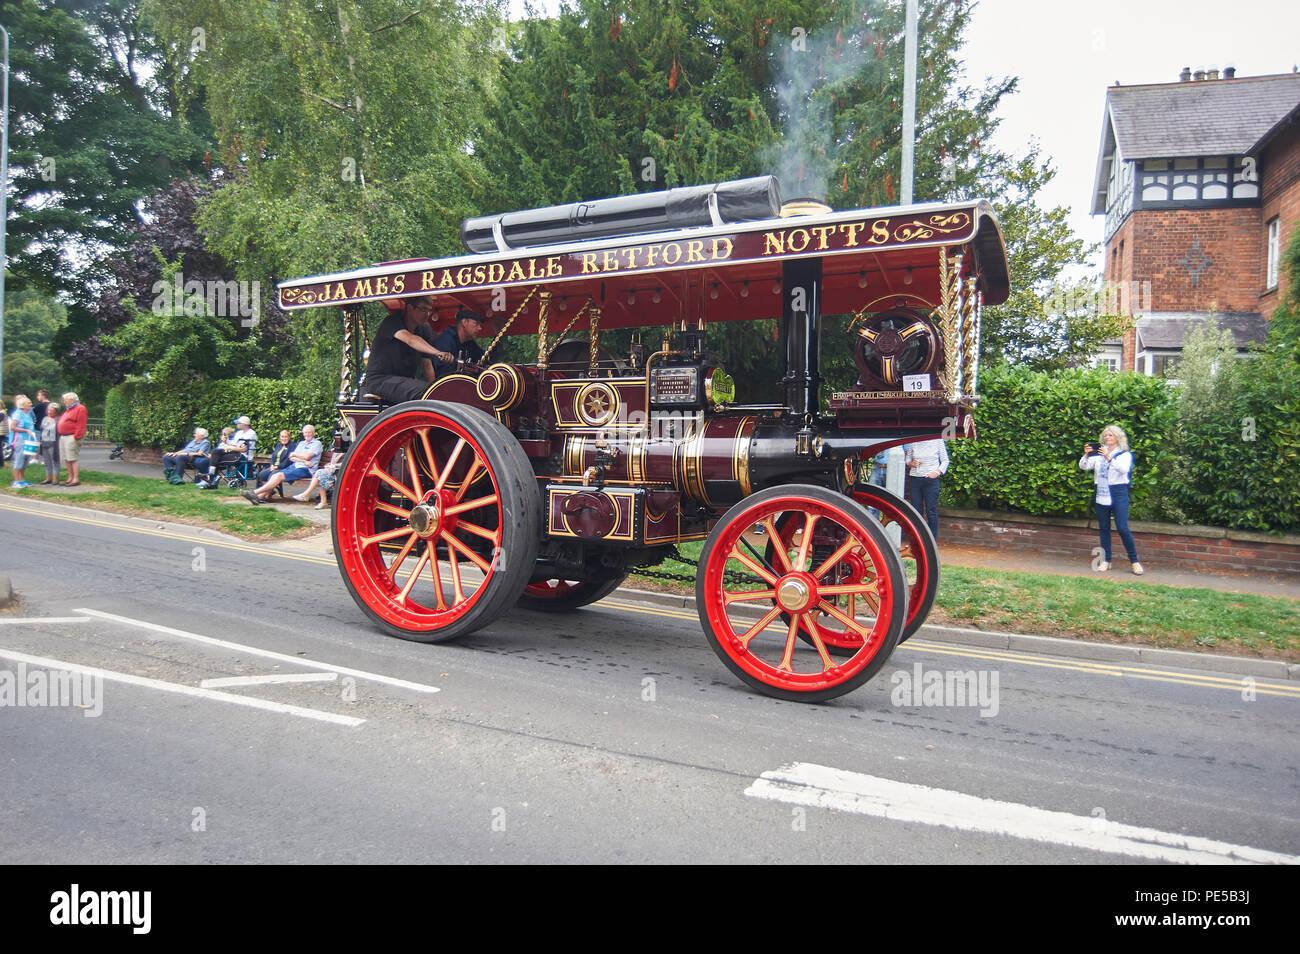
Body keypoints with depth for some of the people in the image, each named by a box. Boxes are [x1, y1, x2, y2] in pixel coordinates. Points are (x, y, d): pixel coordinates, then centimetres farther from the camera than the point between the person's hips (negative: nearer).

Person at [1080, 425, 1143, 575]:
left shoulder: (1125, 454, 2)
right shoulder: (1099, 454, 13)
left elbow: (1124, 469, -17)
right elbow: (1083, 466, 3)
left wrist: (1109, 457, -30)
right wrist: (1086, 455, -16)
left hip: (1118, 494, -4)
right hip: (1101, 495, 4)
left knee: (1122, 528, -11)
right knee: (1103, 529, 6)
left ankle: (1134, 561, -2)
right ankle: (1106, 561, 13)